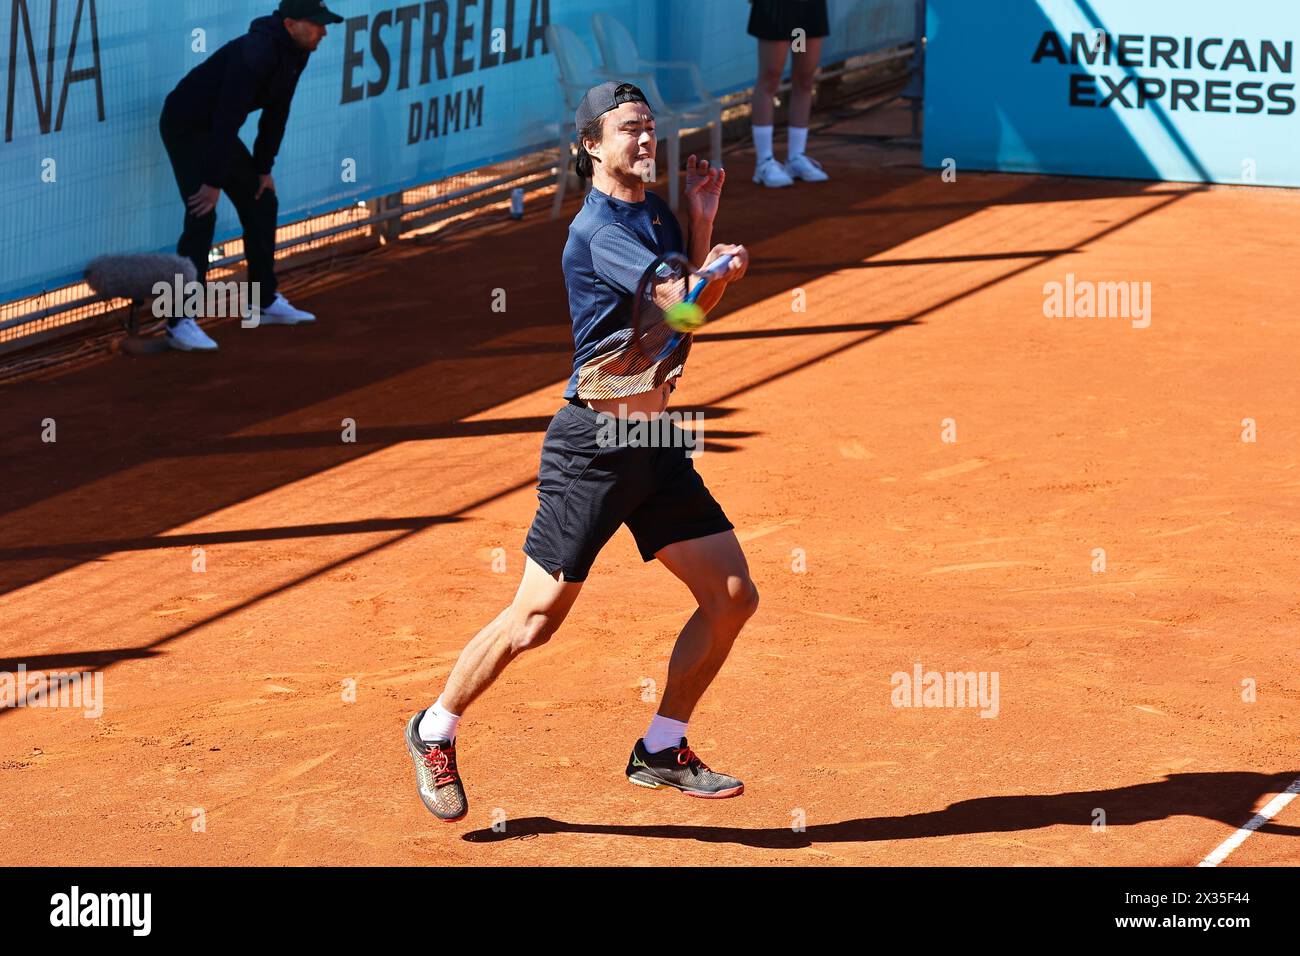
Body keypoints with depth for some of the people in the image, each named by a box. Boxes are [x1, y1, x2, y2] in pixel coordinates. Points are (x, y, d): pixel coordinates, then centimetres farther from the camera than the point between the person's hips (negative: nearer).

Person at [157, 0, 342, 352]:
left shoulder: (296, 53, -2)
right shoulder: (255, 54, -31)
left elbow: (276, 113, 7)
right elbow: (228, 118, -32)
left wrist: (264, 168, 6)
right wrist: (214, 182, -30)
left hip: (213, 128, 10)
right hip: (185, 126, -10)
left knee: (261, 203, 12)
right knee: (202, 216, -19)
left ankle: (265, 303, 23)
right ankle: (179, 322, -18)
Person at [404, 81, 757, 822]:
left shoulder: (660, 216, 11)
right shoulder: (599, 228, -16)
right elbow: (683, 303, -24)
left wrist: (703, 221, 8)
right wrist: (728, 264, -4)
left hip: (658, 447, 8)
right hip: (592, 447, -8)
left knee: (733, 597, 3)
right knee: (536, 620, -4)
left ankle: (662, 749, 18)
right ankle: (436, 730, 18)